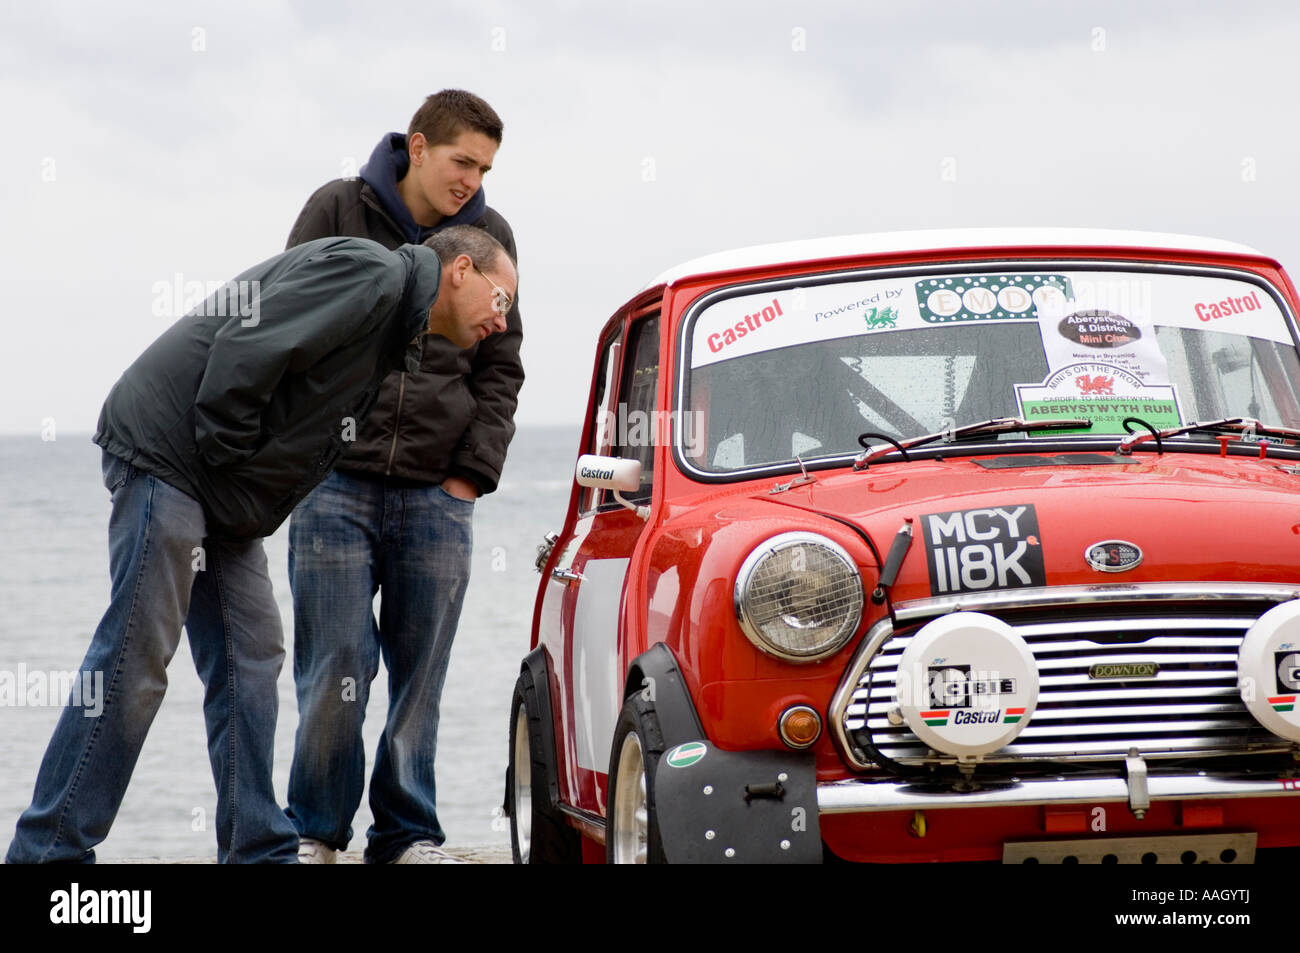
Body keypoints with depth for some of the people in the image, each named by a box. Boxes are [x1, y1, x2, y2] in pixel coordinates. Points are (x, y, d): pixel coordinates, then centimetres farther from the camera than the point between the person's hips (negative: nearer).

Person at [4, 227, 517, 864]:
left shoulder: (389, 326, 21)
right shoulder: (370, 272, -12)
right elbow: (246, 348, -22)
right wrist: (223, 450, -13)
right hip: (164, 452, -11)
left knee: (250, 658, 8)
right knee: (133, 662, -10)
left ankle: (259, 851, 11)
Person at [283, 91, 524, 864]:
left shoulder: (489, 236, 8)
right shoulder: (339, 212, 1)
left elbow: (500, 370, 12)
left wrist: (473, 474, 2)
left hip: (437, 496, 2)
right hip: (335, 485, -2)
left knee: (421, 674, 3)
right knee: (334, 669, -5)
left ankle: (409, 834, 12)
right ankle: (316, 831, 8)